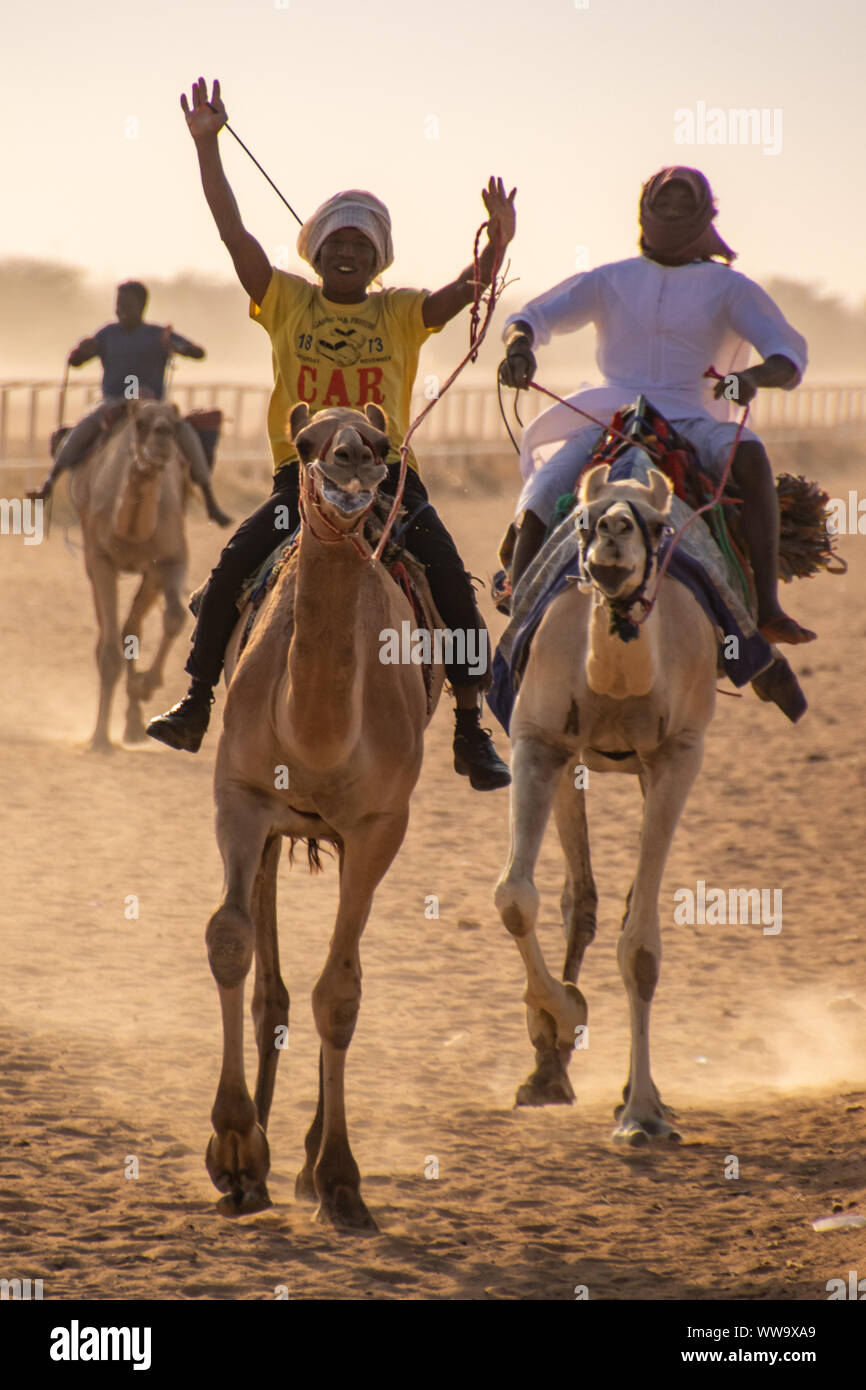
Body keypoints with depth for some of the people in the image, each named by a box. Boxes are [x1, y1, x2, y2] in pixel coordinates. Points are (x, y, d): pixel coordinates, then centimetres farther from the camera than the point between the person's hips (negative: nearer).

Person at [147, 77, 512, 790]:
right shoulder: (286, 302, 8)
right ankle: (197, 702, -8)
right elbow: (233, 231, 0)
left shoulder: (401, 313, 10)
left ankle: (472, 729, -9)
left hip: (388, 475, 0)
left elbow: (463, 292, -6)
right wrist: (208, 146, -9)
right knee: (233, 566, -19)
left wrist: (495, 248, -26)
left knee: (453, 583, -17)